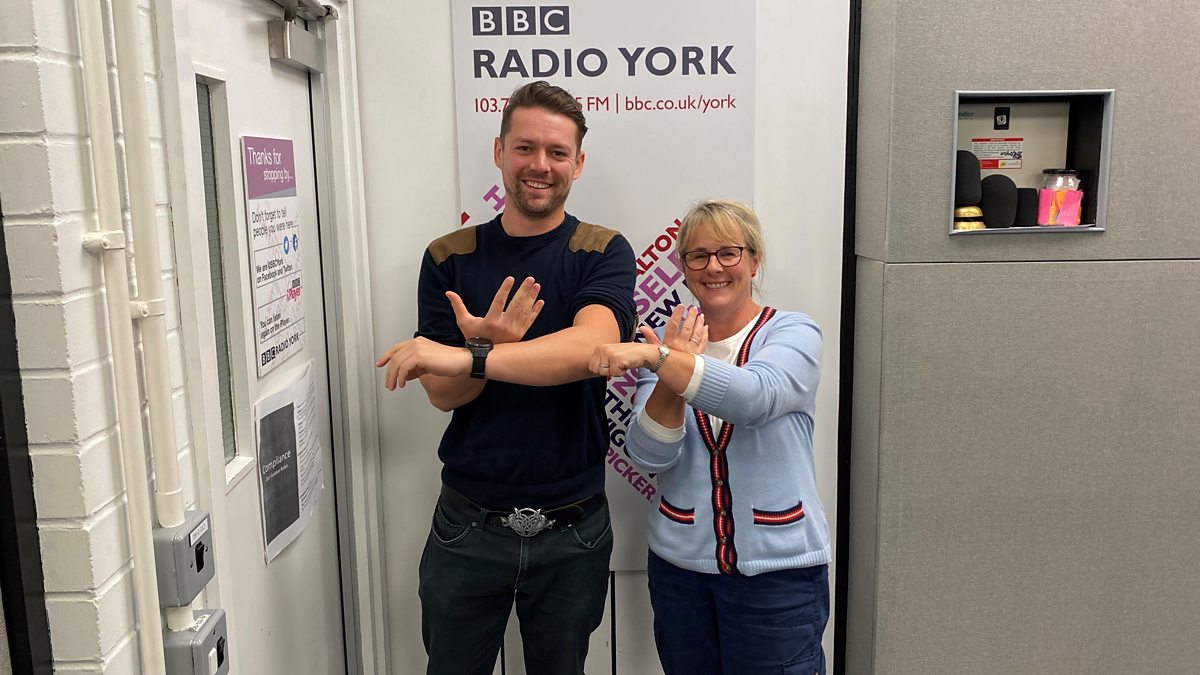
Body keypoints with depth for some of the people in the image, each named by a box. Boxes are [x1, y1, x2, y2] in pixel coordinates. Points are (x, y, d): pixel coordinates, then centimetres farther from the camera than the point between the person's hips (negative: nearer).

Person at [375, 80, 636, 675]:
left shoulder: (603, 253, -6)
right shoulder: (448, 258, -1)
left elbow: (590, 347, -26)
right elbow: (443, 393, -5)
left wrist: (468, 357, -32)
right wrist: (486, 345, -25)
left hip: (571, 530, -1)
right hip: (467, 526, 1)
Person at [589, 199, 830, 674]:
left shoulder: (795, 334, -7)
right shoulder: (669, 341, 1)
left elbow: (755, 396, -29)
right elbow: (650, 456, -10)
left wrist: (655, 357, -38)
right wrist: (672, 368, -24)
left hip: (778, 569, -3)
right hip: (679, 563, 3)